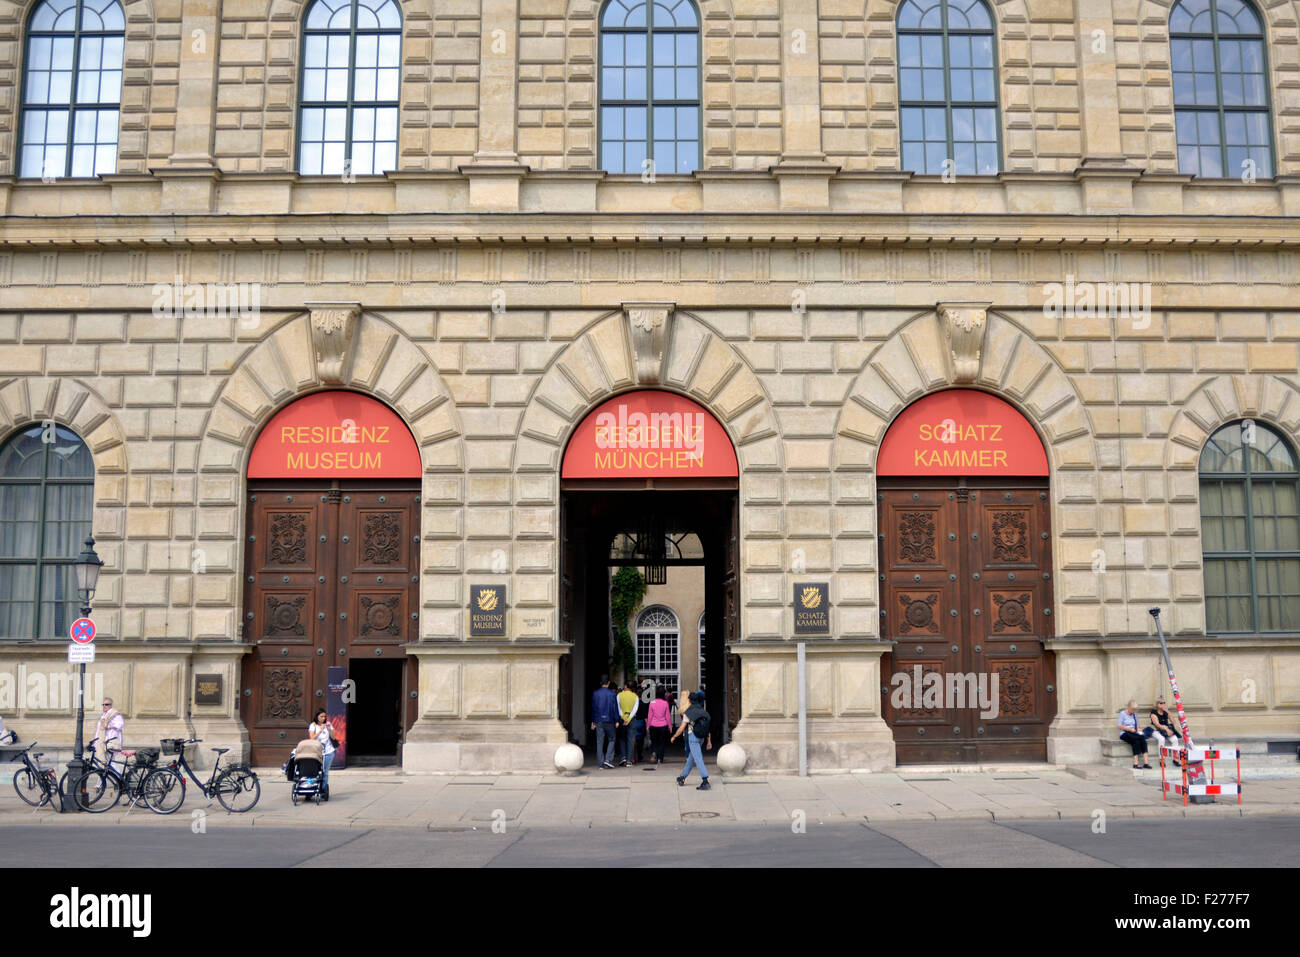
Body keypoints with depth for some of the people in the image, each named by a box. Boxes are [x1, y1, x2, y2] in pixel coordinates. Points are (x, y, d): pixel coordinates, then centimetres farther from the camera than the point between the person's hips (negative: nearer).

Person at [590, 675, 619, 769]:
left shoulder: (595, 693, 2)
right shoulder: (612, 694, -5)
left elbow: (593, 708, 6)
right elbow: (615, 708, -5)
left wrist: (593, 721, 13)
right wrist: (616, 721, 0)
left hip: (598, 720, 2)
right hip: (609, 720, -2)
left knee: (599, 742, 5)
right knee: (611, 739, 12)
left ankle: (600, 764, 5)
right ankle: (608, 759, -1)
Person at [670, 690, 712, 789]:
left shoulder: (688, 712, -7)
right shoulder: (704, 712, 9)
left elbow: (681, 728, -6)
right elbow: (708, 728, 9)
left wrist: (674, 737, 9)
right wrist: (709, 741, 13)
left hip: (692, 737, -7)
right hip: (701, 738, 7)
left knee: (698, 759, -11)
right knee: (691, 758, 18)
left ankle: (705, 780, -21)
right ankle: (682, 778, 31)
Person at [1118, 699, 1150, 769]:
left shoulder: (1135, 714, 18)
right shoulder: (1122, 714, -1)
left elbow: (1136, 725, 21)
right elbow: (1120, 726, -6)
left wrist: (1138, 729, -2)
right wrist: (1129, 729, -16)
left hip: (1133, 733, 5)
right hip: (1125, 734, -5)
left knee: (1136, 741, -31)